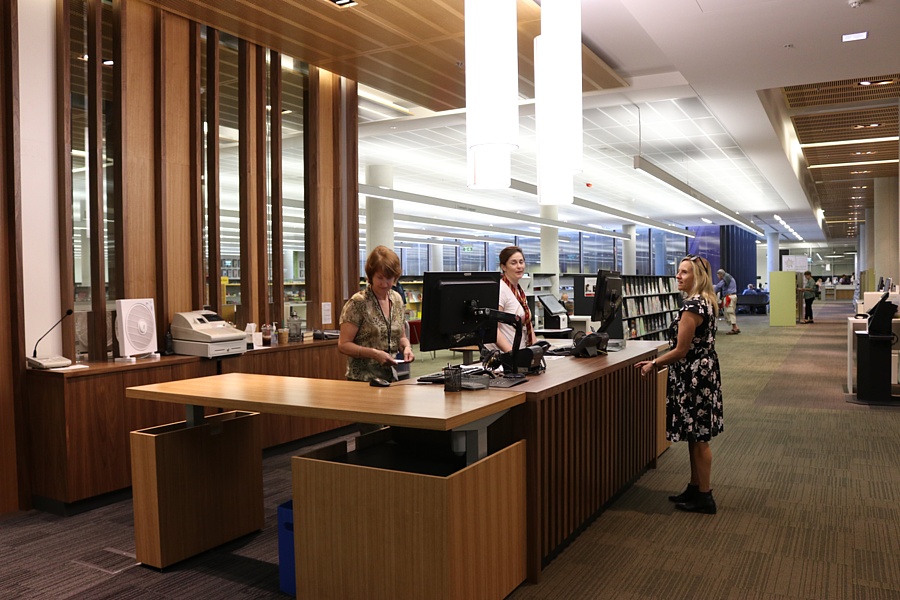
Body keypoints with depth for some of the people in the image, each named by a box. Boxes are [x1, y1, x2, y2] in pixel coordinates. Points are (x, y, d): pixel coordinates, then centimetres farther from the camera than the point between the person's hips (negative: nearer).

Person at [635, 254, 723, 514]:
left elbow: (681, 351, -21)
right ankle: (695, 488, 28)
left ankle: (704, 497, 12)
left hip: (694, 376, -10)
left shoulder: (692, 307, -21)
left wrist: (653, 364, -7)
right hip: (702, 372, 10)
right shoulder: (705, 302, 10)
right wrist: (658, 362, 16)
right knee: (695, 436, 17)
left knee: (698, 438, 1)